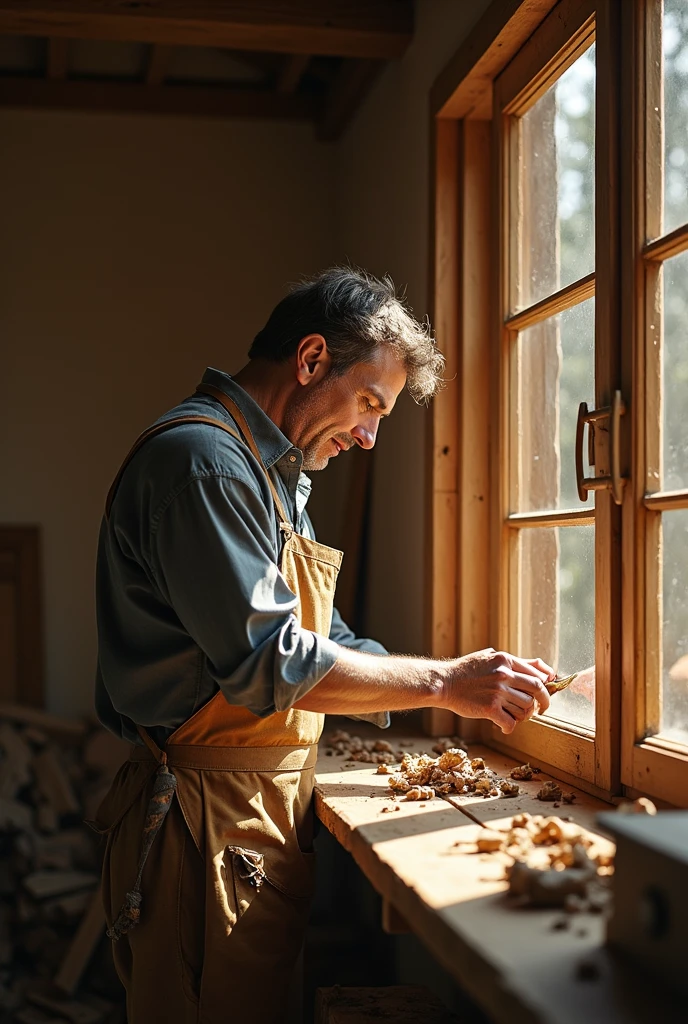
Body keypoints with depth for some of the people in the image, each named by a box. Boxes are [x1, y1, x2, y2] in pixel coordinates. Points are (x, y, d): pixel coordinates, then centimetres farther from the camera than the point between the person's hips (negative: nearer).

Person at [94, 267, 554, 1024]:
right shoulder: (201, 457, -16)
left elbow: (324, 644, 19)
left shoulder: (272, 474, 18)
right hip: (208, 825, -10)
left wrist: (477, 686, 9)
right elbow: (269, 663, -22)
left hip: (264, 814, 10)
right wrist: (444, 682, -15)